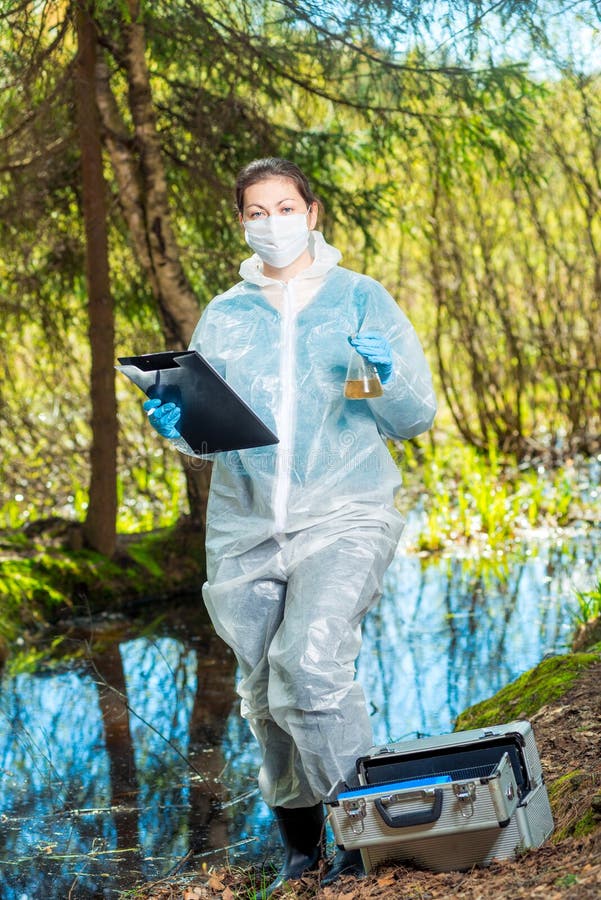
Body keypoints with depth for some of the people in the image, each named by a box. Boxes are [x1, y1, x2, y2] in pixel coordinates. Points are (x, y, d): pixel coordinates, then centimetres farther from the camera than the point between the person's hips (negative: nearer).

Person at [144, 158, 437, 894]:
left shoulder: (360, 300, 5)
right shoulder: (222, 316, 12)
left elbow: (415, 418, 4)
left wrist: (387, 376, -17)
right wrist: (175, 424, -10)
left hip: (344, 517, -4)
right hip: (246, 530, 4)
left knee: (310, 662, -25)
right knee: (265, 697, 9)